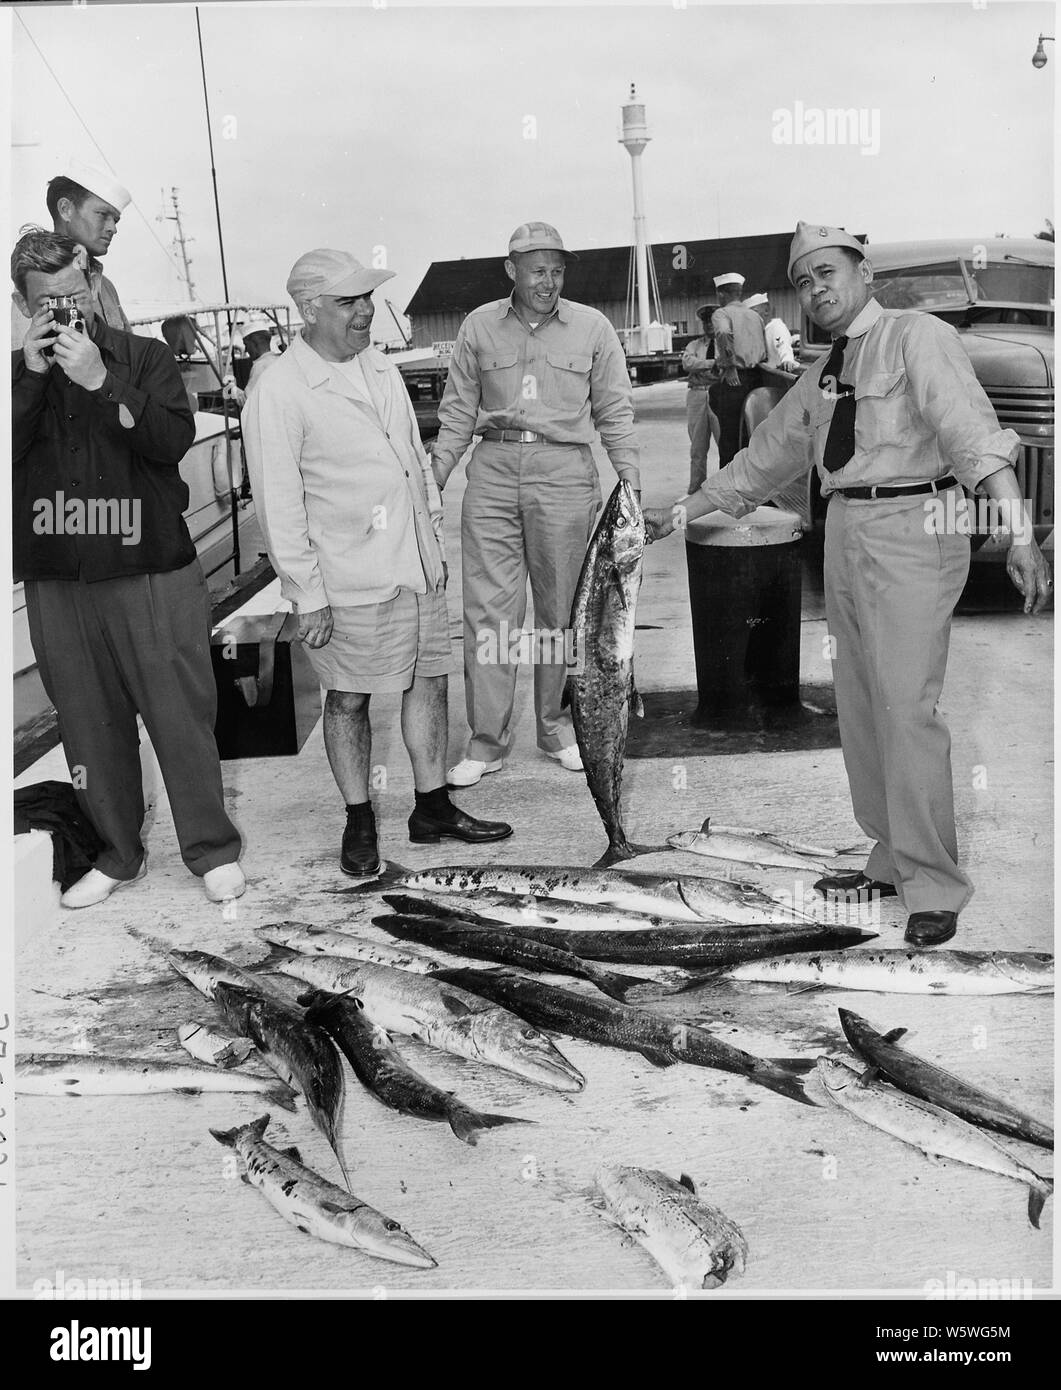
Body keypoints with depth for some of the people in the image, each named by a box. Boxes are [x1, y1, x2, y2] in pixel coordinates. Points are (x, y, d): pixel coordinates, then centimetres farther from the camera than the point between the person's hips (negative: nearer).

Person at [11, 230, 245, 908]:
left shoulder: (146, 357, 6)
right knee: (90, 724, 9)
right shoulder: (19, 372, 12)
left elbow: (175, 437, -10)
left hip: (152, 572, -3)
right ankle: (118, 855, 24)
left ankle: (213, 850, 15)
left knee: (181, 716, 0)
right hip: (56, 580, 3)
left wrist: (100, 380, -16)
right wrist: (30, 374, -10)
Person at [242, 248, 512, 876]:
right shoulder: (279, 394, -11)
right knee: (349, 698, 4)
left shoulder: (382, 368, 11)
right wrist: (308, 595, -13)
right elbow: (279, 505, -12)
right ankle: (359, 822, 19)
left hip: (418, 566, 7)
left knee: (429, 682, 10)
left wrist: (434, 539, 18)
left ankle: (433, 808, 24)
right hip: (350, 580, -7)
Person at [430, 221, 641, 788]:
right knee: (488, 608, -3)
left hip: (565, 471, 0)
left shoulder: (592, 328, 7)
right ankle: (487, 739, 5)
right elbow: (458, 409, 13)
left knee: (560, 607, 6)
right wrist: (433, 476, 7)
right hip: (493, 470, 1)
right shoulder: (479, 326, 9)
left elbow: (614, 412, 10)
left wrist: (630, 480, 3)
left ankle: (555, 726, 21)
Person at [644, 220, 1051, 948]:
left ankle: (934, 886, 2)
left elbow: (972, 430, -18)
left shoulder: (918, 337, -5)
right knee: (860, 708, 9)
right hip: (846, 532, 8)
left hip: (912, 530, -8)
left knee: (906, 708, -10)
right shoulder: (821, 375, 17)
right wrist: (679, 514, 26)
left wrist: (1019, 533, -29)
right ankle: (892, 862, 22)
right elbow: (766, 456, 25)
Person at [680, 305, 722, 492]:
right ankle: (696, 488, 14)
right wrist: (713, 362, -12)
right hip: (697, 395, 3)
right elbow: (687, 362, -3)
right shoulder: (694, 345, 17)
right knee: (697, 447, 7)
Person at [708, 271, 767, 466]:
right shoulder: (755, 315, 17)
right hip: (756, 376, 6)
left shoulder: (721, 314, -3)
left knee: (729, 437, -1)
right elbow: (764, 350, 15)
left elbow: (724, 334, -25)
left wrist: (729, 366, -19)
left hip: (734, 378, -6)